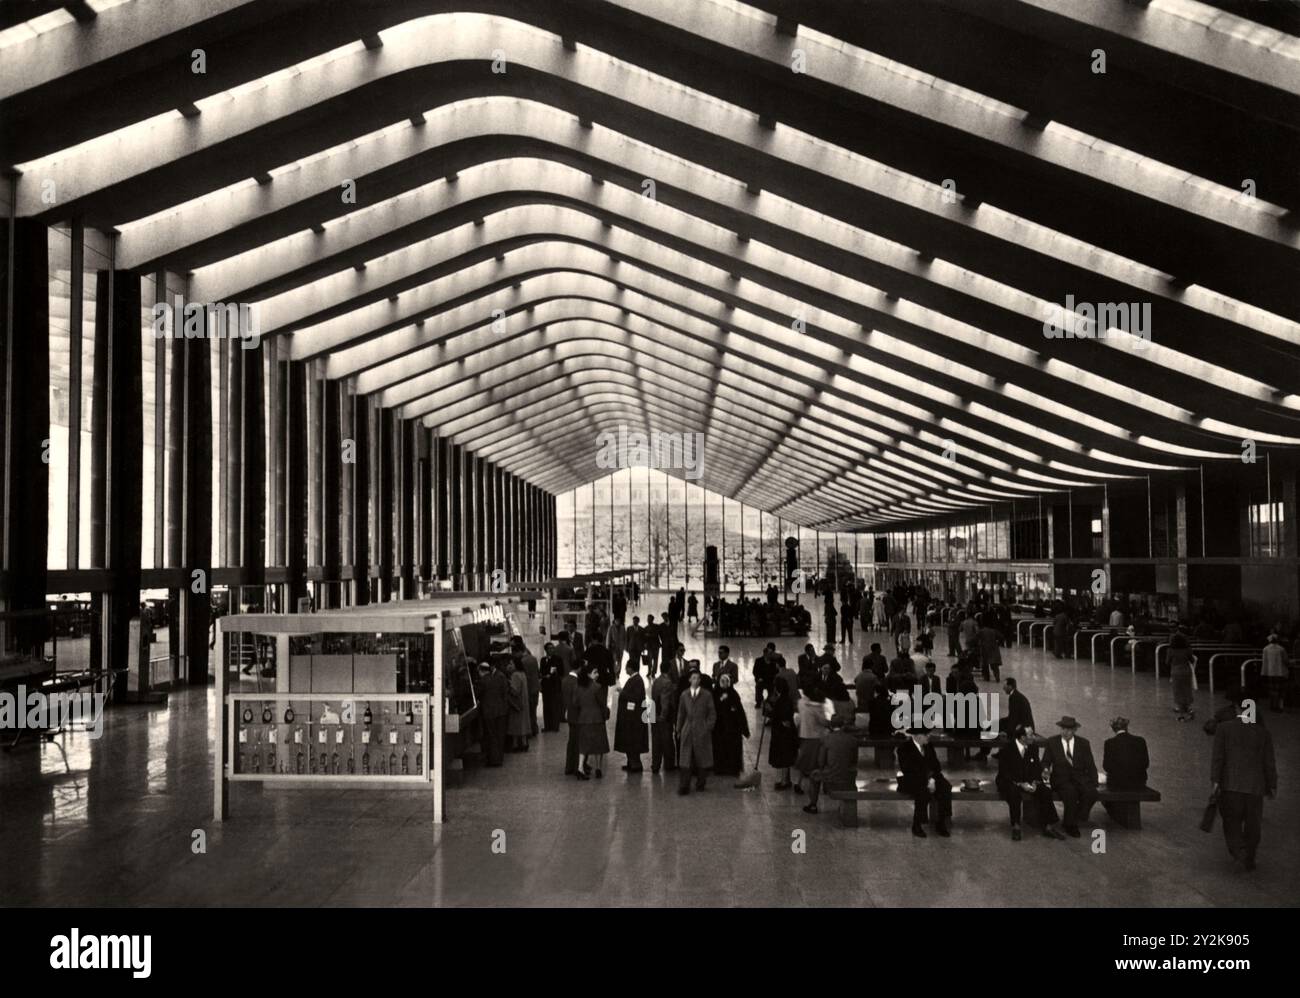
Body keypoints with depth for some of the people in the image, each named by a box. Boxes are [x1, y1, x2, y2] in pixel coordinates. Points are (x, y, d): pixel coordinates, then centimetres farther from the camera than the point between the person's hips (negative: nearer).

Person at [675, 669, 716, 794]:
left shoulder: (706, 695, 0)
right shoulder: (684, 695, 8)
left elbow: (712, 714, 3)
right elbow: (681, 713, 14)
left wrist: (708, 728, -7)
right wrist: (679, 730, 10)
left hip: (702, 731, -1)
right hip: (687, 731, 1)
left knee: (702, 758, 6)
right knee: (685, 760, -3)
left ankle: (700, 783, 20)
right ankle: (684, 786, -1)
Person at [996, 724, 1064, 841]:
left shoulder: (1033, 748, 3)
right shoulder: (1006, 751, -13)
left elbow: (1037, 768, 7)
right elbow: (1004, 773, -14)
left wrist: (1035, 782, -13)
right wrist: (1020, 784, -26)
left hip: (1028, 782, 5)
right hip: (1009, 783, -5)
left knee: (1046, 791, -21)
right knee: (1014, 793, -37)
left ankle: (1048, 826, -13)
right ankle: (1015, 827, -23)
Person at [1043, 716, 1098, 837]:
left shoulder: (1083, 743, 9)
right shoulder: (1052, 742, 6)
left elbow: (1091, 766, 8)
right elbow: (1046, 762, 6)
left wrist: (1093, 784, -5)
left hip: (1080, 778, 2)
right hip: (1061, 779, -2)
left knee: (1091, 792, -30)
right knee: (1070, 792, -33)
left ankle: (1078, 817, -7)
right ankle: (1070, 826, -13)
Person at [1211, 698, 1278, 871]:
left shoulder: (1224, 728, -3)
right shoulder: (1263, 732, -1)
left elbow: (1217, 756, -7)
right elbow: (1269, 762, 2)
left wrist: (1215, 780, -5)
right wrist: (1272, 785, 11)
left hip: (1230, 784, -1)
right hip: (1255, 785, 1)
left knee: (1231, 820, 12)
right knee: (1252, 824, 14)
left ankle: (1238, 850, -9)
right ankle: (1249, 859, 22)